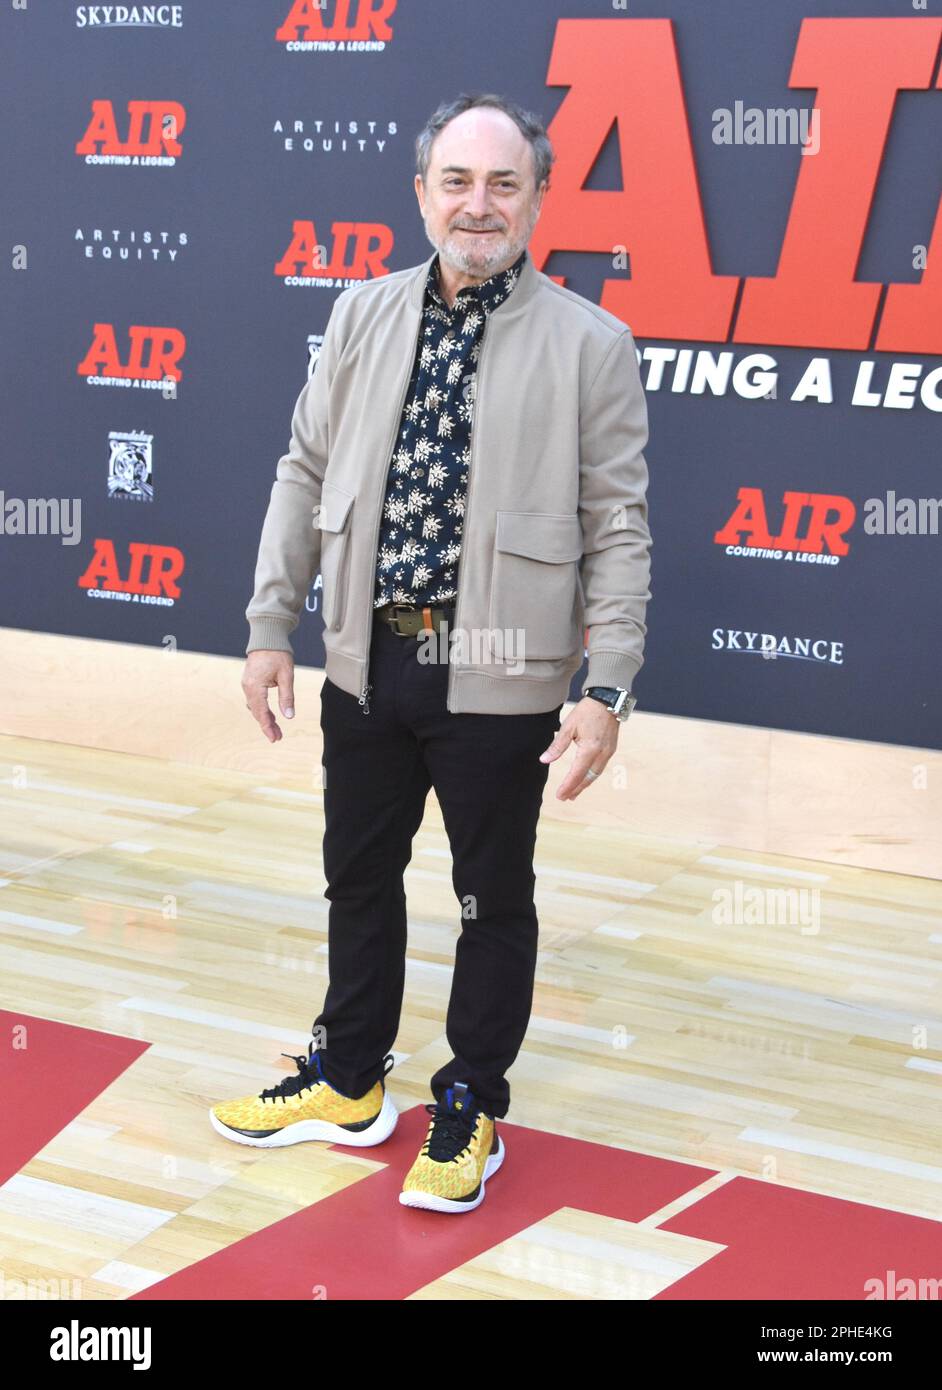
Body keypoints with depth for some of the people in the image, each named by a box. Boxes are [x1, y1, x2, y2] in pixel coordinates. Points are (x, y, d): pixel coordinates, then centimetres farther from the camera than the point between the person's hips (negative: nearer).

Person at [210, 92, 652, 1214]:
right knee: (357, 875, 18)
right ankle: (349, 1082, 38)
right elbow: (305, 474, 9)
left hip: (499, 677, -4)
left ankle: (471, 1109, 29)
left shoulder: (590, 345, -6)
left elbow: (617, 528, -7)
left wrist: (607, 687, -13)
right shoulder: (363, 315, 5)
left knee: (494, 901, 10)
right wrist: (270, 624, 5)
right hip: (368, 660, 4)